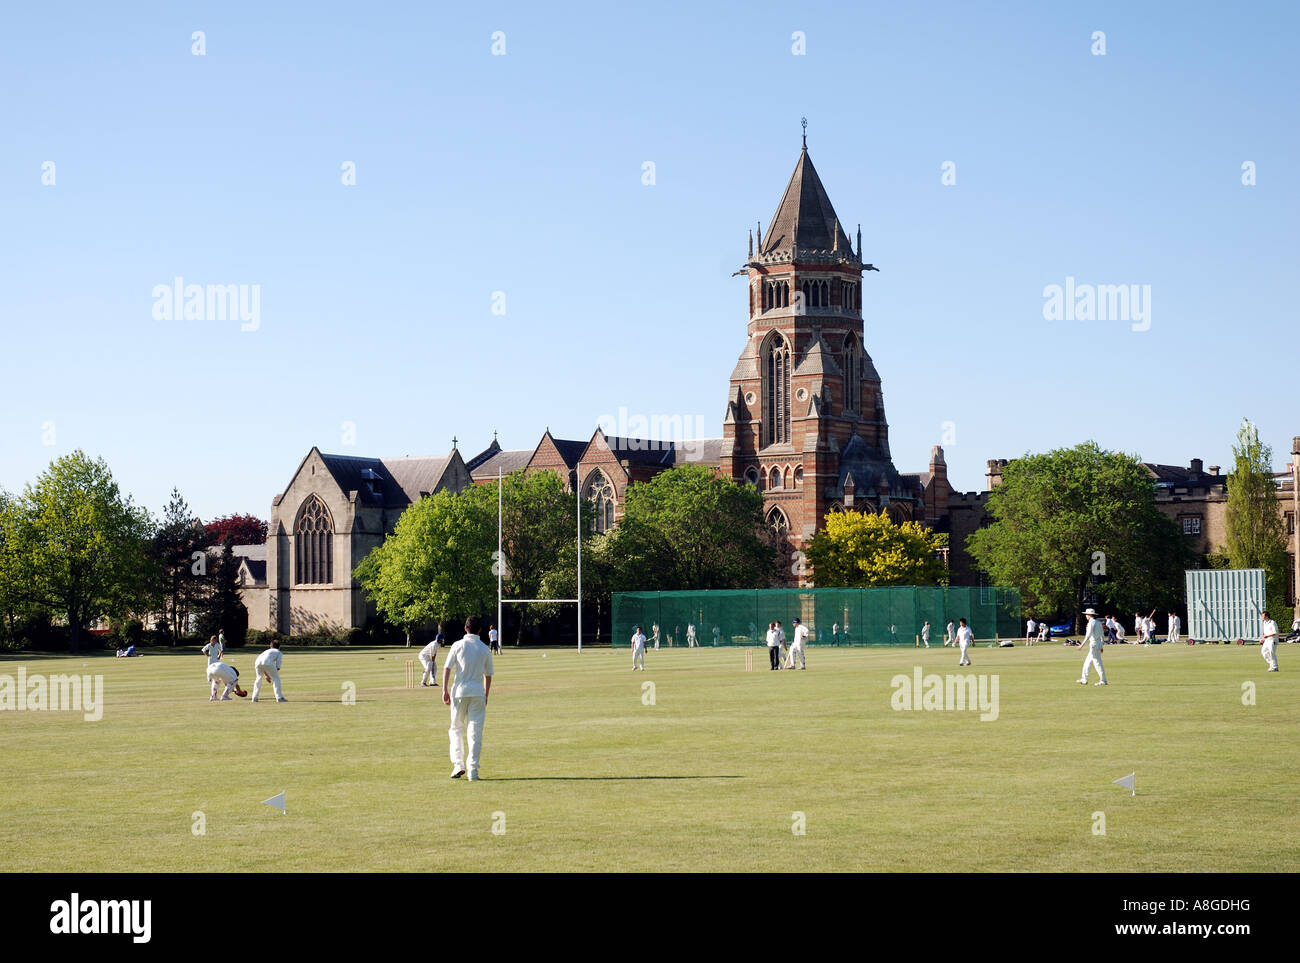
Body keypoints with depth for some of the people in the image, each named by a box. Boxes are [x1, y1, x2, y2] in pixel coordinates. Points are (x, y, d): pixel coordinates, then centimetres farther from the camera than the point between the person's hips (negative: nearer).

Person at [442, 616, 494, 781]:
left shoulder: (458, 645, 1)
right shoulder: (485, 649, 6)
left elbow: (447, 668, -6)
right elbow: (488, 675, 11)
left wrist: (445, 690, -6)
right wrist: (486, 696, 21)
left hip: (460, 691, -1)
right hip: (478, 692, 1)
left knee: (456, 728, 13)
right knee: (475, 732, 2)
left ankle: (458, 764, 1)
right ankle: (473, 771, -2)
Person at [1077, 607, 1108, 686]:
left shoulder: (1091, 623, -13)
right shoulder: (1098, 623, 15)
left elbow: (1088, 635, -21)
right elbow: (1102, 635, 18)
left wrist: (1082, 645, -20)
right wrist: (1101, 646, 24)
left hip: (1094, 644, -10)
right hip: (1099, 643, 10)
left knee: (1097, 663, -6)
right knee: (1087, 662, 15)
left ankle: (1103, 681, -6)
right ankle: (1084, 680, 19)